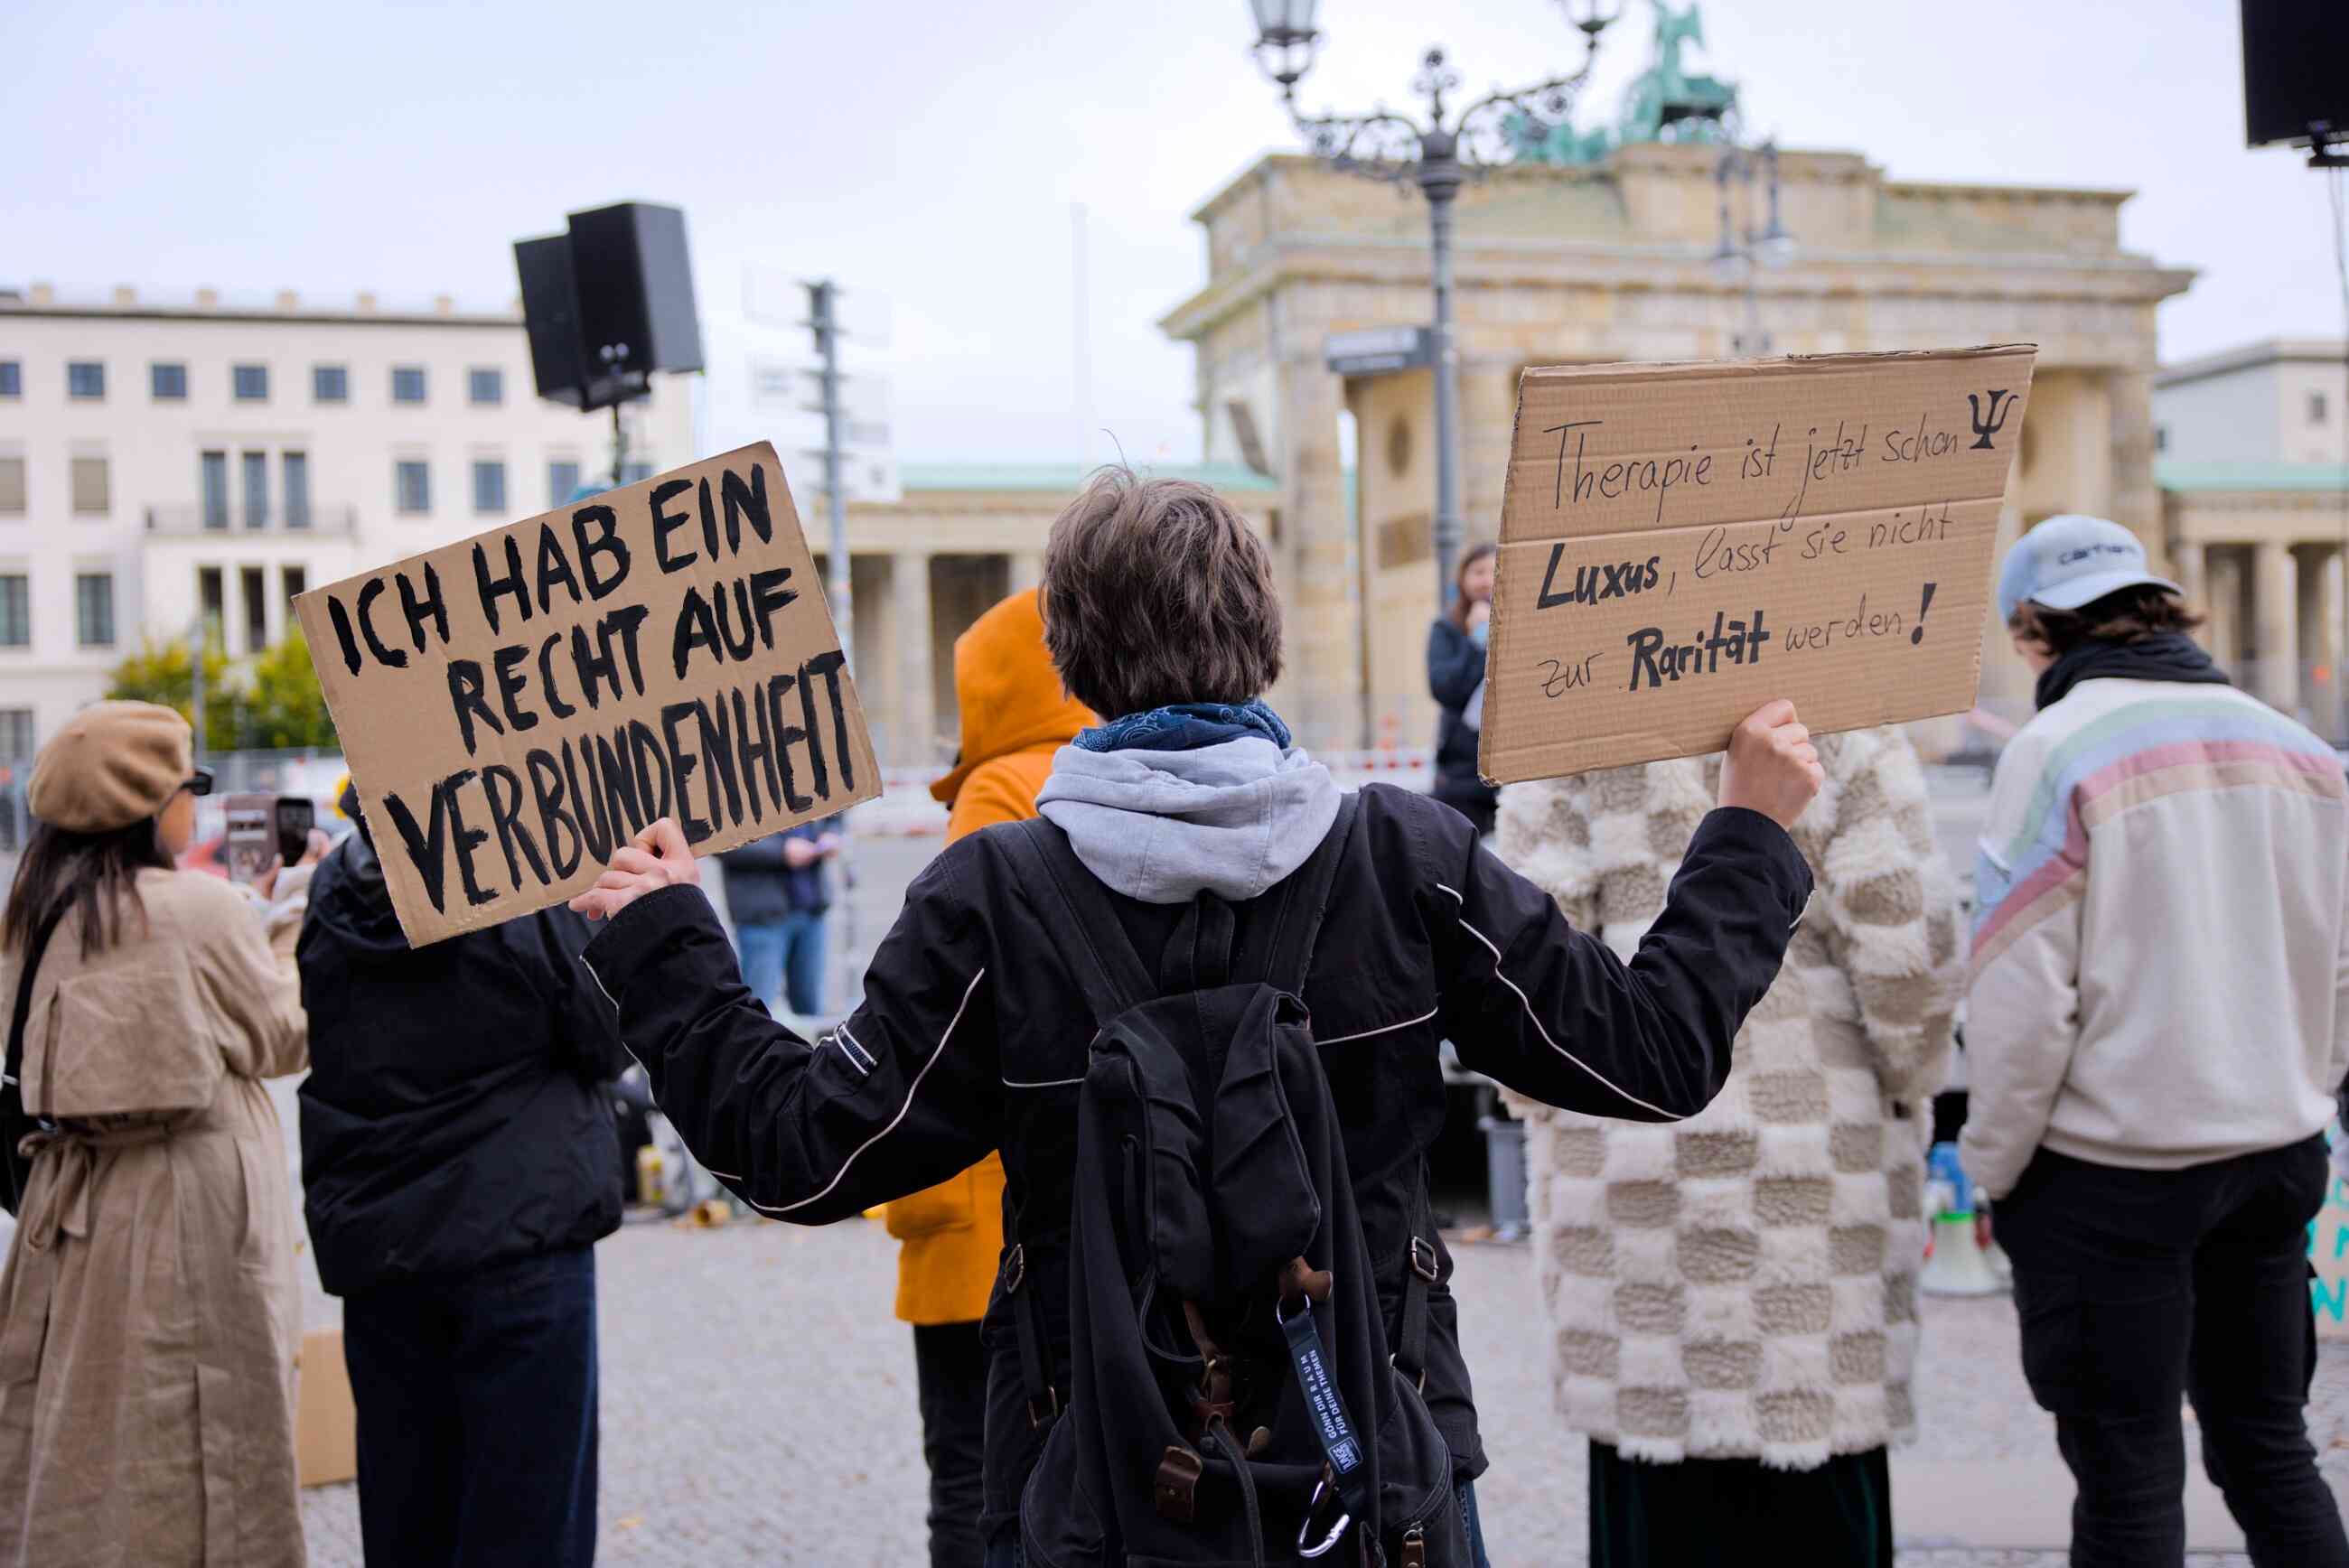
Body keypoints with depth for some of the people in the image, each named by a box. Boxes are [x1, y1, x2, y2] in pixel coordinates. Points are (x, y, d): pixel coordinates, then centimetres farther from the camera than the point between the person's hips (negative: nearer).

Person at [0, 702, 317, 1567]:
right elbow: (282, 1039, -4)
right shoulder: (202, 908, -14)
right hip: (186, 1208, -7)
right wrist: (284, 925, 8)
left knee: (78, 1445, 13)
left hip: (74, 1201, 7)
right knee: (192, 1451, 2)